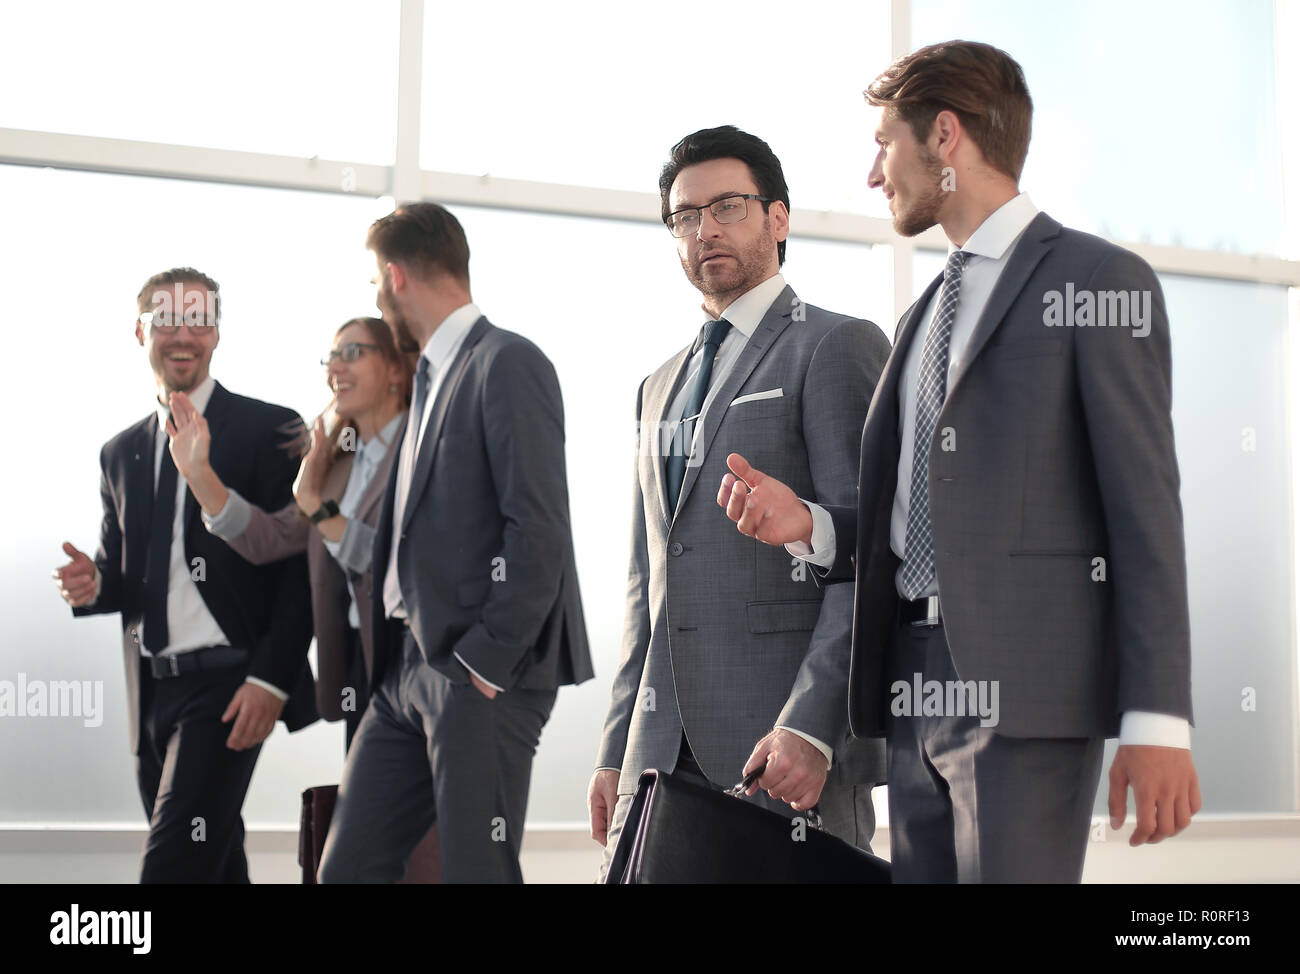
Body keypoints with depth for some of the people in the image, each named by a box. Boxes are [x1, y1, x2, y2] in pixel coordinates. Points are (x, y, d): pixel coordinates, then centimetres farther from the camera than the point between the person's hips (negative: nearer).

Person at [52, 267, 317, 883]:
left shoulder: (269, 431, -3)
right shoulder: (120, 453, 15)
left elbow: (300, 565, -7)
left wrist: (271, 678, -15)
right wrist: (95, 582, -3)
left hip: (229, 685, -6)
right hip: (152, 692, 6)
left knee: (172, 866, -14)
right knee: (213, 865, 15)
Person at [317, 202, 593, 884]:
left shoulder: (508, 363, -9)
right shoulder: (430, 376, 21)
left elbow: (539, 528, -17)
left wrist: (488, 661, -17)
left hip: (485, 678, -9)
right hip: (408, 672, 9)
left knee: (477, 871, -4)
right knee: (348, 866, 7)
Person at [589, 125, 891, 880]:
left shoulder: (837, 347, -1)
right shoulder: (662, 386, 23)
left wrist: (809, 729, -19)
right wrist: (618, 749, 15)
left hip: (788, 741, -6)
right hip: (664, 753, 6)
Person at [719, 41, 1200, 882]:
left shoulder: (1099, 283, -1)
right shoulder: (925, 317, 22)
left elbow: (1146, 508, -8)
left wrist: (1158, 719, -15)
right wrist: (807, 524, 0)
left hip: (1026, 685, -7)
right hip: (916, 685, 7)